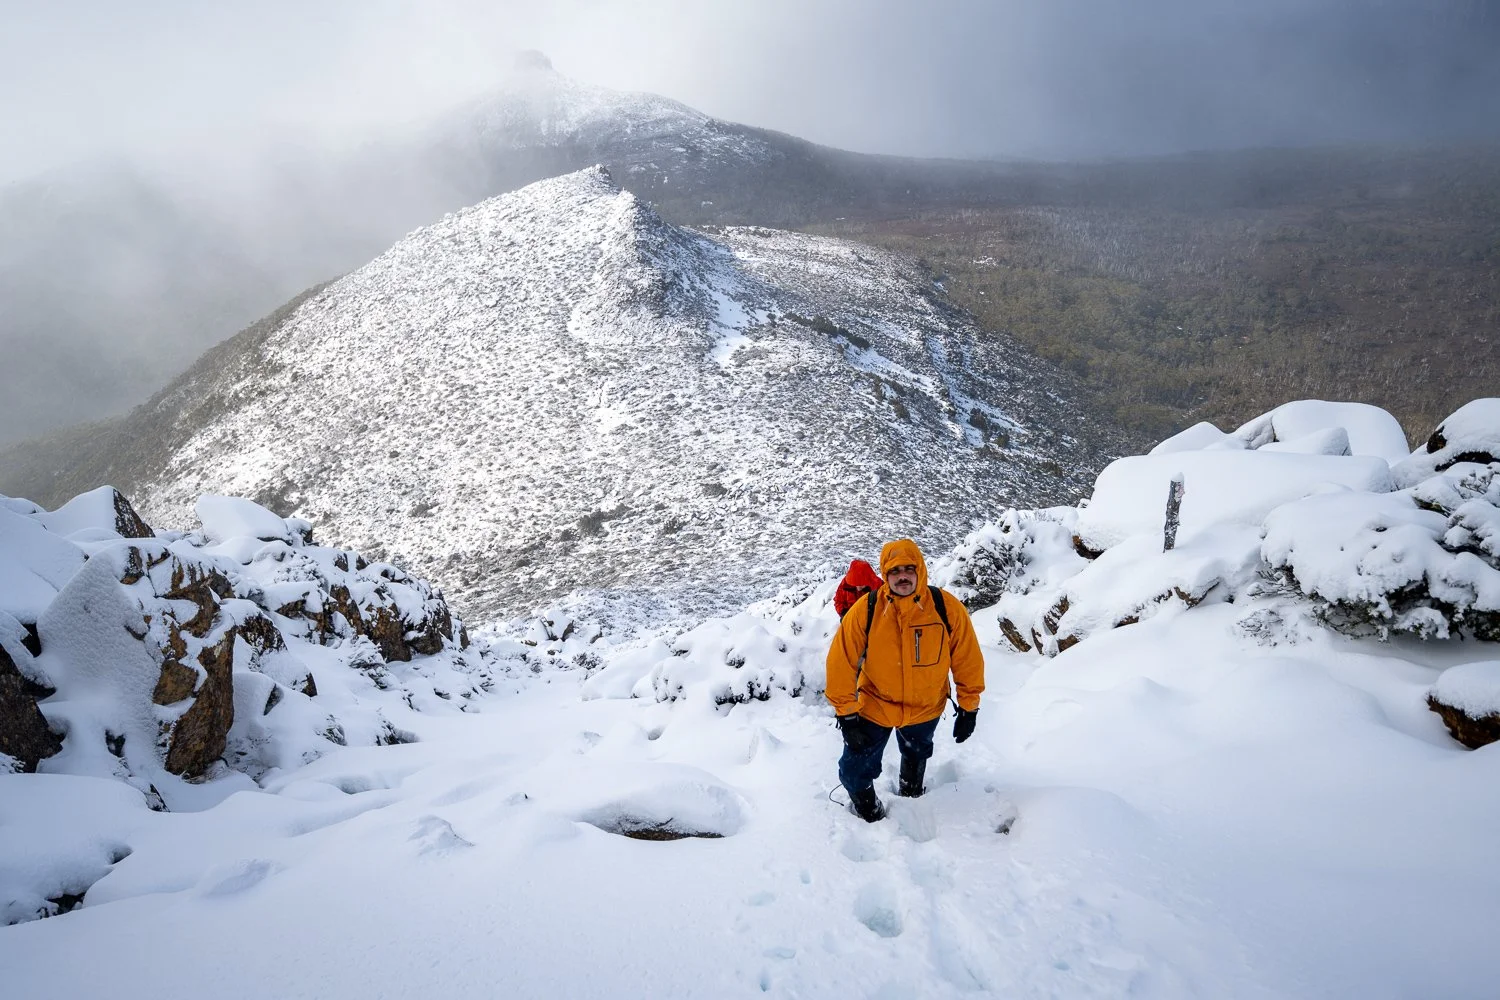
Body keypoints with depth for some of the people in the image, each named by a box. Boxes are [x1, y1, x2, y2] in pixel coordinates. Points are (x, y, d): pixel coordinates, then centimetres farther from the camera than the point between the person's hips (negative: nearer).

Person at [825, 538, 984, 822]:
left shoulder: (948, 608, -23)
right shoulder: (865, 611, -25)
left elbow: (968, 660, -11)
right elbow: (841, 663, -18)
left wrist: (969, 708, -5)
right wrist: (846, 714, -16)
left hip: (925, 707, 2)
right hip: (874, 705, -1)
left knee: (916, 757, 30)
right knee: (855, 772, 3)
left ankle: (910, 794, 65)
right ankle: (869, 813, 38)